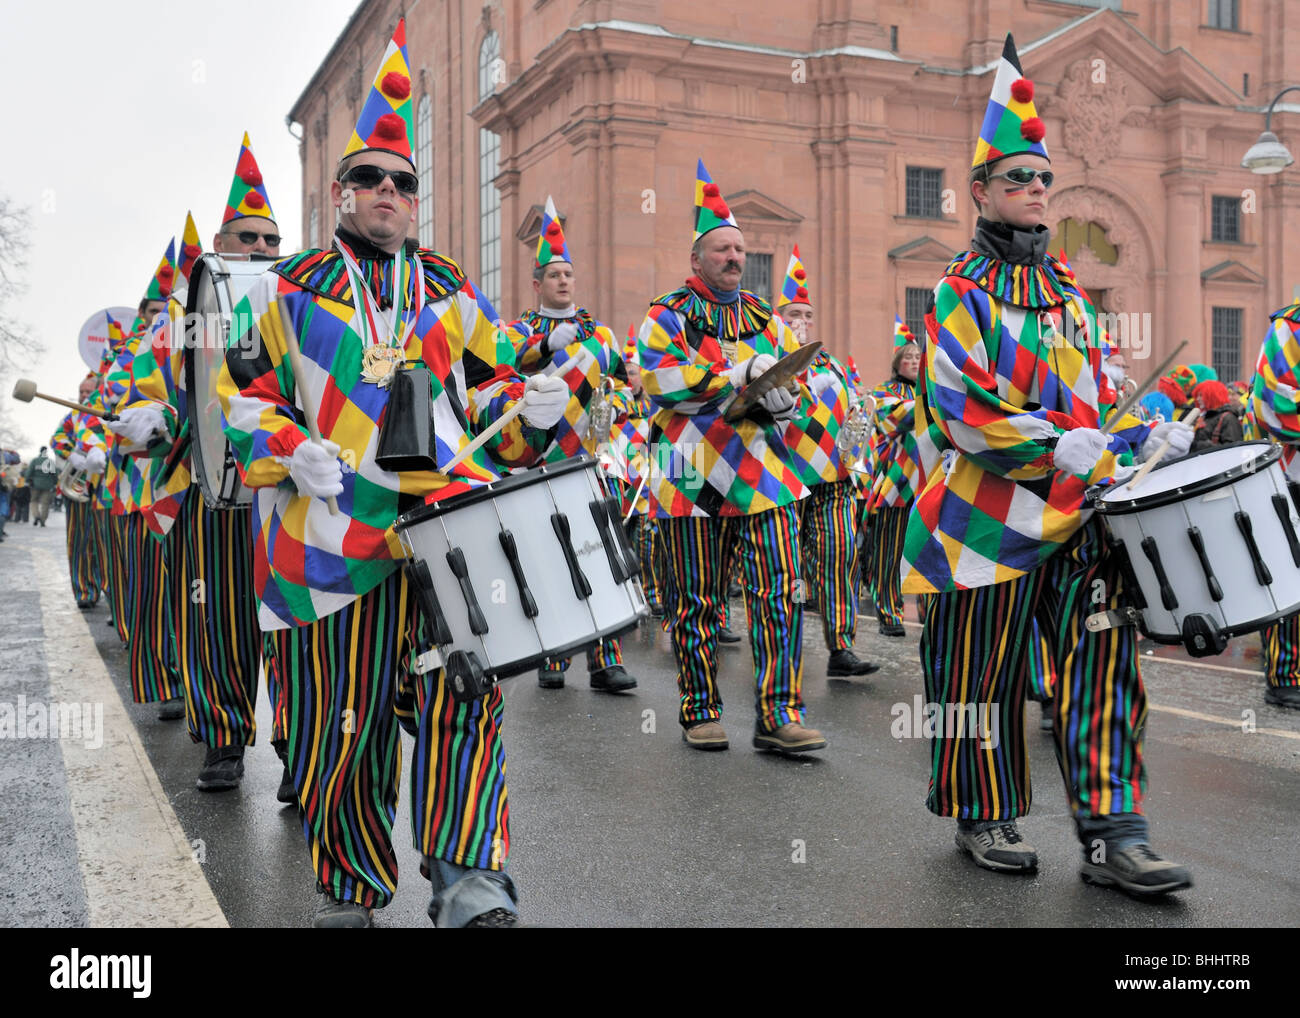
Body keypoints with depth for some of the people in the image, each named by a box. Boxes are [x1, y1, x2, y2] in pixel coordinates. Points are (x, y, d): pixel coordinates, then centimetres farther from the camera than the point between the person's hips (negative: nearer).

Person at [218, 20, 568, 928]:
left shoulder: (453, 293, 16)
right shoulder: (289, 290, 11)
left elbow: (492, 386, 18)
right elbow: (243, 398, 11)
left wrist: (531, 412, -5)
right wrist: (290, 451, -8)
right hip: (336, 536, 0)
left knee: (462, 694, -15)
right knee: (340, 719, 6)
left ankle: (469, 878, -9)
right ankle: (351, 888, 25)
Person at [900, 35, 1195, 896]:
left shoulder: (1068, 289, 18)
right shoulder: (961, 291, -3)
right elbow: (955, 408, -15)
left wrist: (1146, 435, 4)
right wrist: (1057, 444, -23)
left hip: (1083, 512, 6)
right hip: (994, 516, -6)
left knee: (1103, 670, 0)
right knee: (983, 674, 5)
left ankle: (1112, 837, 6)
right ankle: (984, 818, 22)